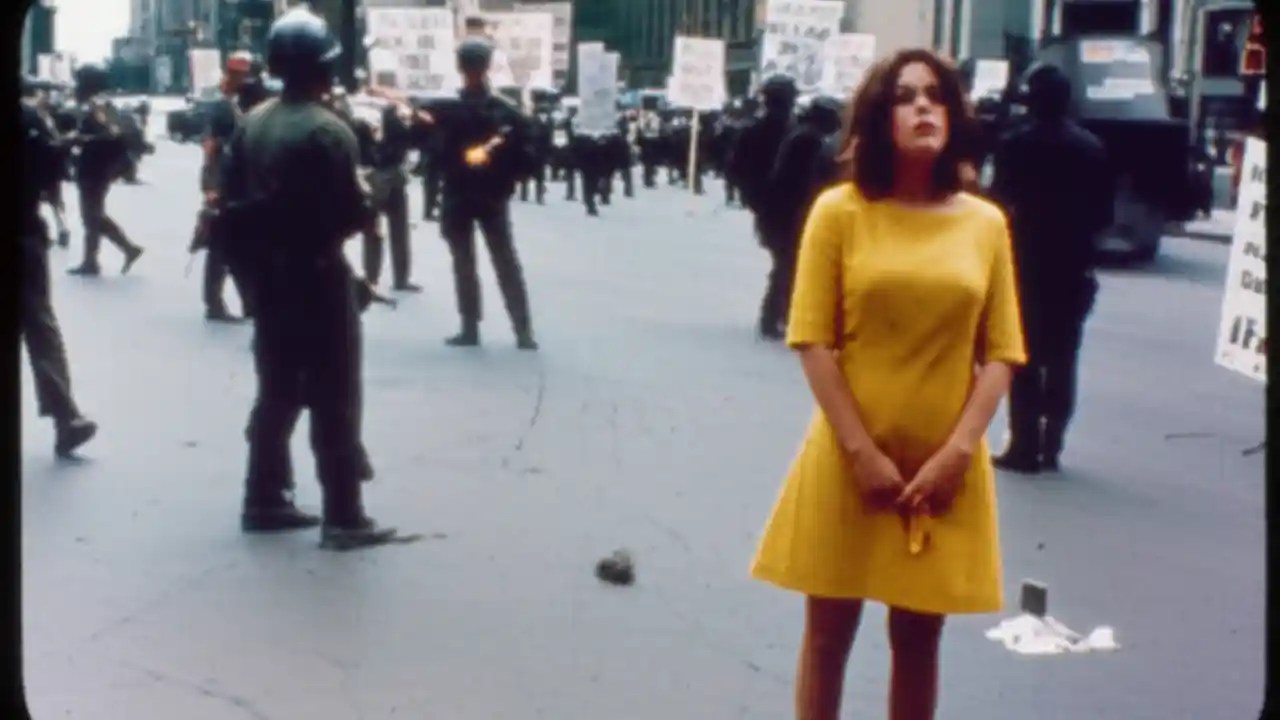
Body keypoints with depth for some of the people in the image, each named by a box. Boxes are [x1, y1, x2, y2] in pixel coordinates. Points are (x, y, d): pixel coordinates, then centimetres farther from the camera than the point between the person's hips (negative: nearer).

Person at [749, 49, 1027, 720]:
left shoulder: (986, 223, 0)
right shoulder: (839, 211, -6)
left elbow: (1000, 354, 1)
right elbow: (813, 342, -7)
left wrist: (957, 451, -9)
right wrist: (861, 451, -12)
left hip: (945, 467, 2)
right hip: (850, 459, -2)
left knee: (918, 639, 12)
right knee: (828, 633, 9)